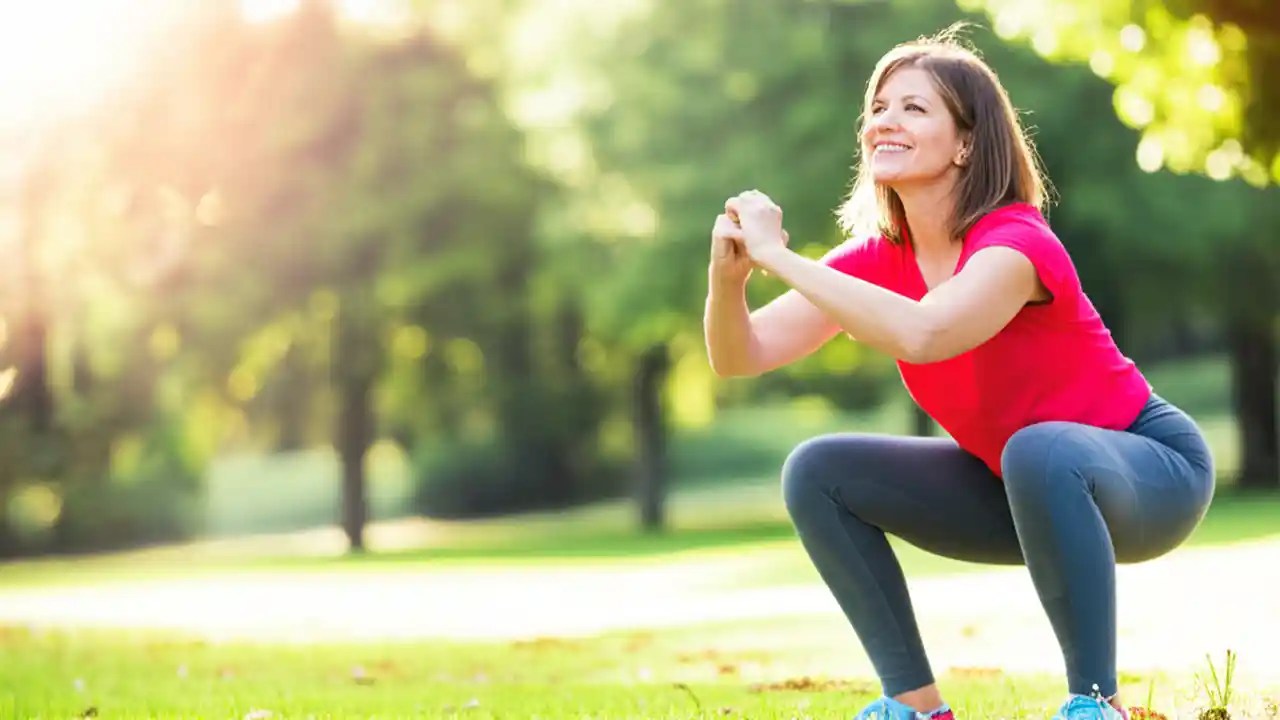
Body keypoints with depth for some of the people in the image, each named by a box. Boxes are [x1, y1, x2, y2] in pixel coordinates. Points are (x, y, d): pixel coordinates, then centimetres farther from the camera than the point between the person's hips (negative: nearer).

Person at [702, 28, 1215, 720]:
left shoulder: (1014, 245, -27)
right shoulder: (877, 258, -5)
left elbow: (922, 334, -48)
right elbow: (740, 356, -11)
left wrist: (778, 256, -42)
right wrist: (728, 275, -33)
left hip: (1152, 469, -7)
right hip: (1020, 485, 7)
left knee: (1038, 451, -40)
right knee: (818, 474, -6)